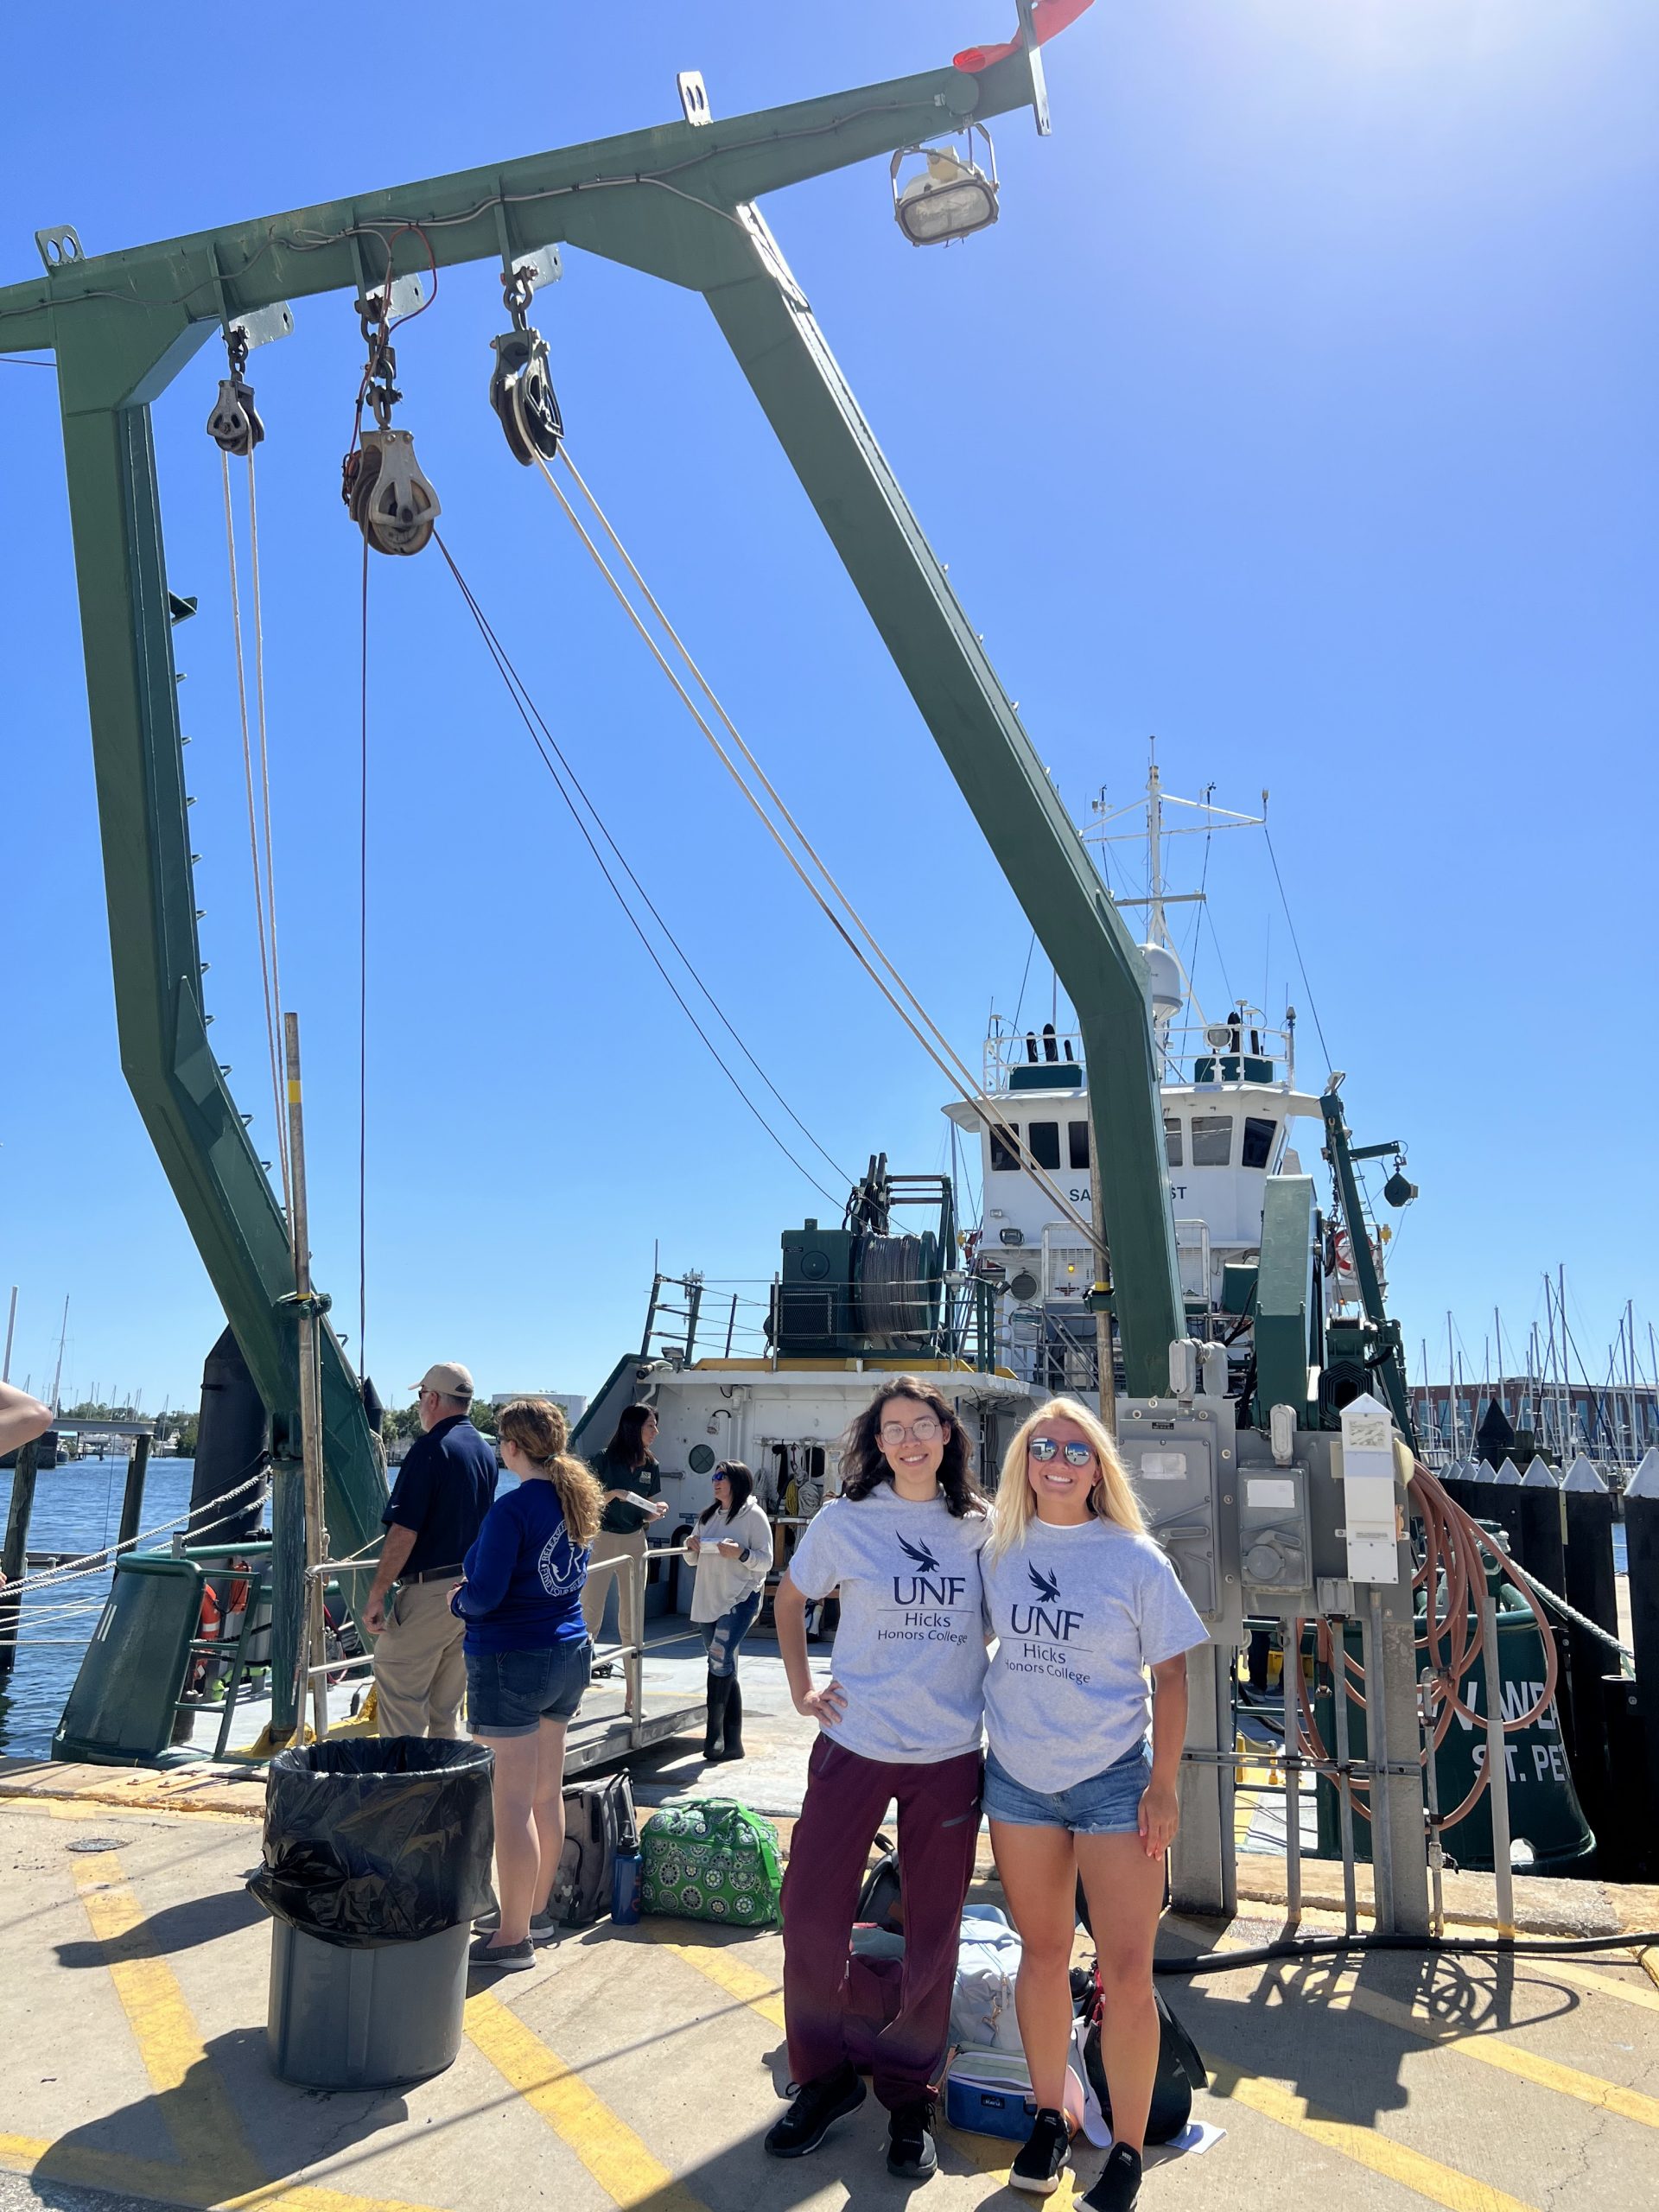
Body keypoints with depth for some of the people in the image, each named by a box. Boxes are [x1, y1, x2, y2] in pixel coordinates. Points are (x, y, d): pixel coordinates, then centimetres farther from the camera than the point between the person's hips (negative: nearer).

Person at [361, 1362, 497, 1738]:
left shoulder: (431, 1447, -14)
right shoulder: (484, 1451, 10)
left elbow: (403, 1531, -18)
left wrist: (376, 1593, -13)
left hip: (430, 1591, -8)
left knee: (398, 1694, 0)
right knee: (446, 1710, 16)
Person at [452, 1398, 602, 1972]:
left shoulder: (513, 1508, -20)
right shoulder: (577, 1500, 5)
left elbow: (484, 1595, -21)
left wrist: (457, 1600, 1)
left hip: (511, 1661, -8)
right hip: (568, 1654, 9)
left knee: (513, 1801, 1)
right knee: (548, 1794, 17)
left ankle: (513, 1938, 11)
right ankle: (536, 1912, 31)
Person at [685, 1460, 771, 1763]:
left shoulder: (754, 1516, -5)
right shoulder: (707, 1516, 14)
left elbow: (766, 1561, -7)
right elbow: (693, 1559, 19)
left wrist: (740, 1553, -23)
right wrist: (691, 1547, -3)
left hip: (740, 1600, -7)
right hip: (708, 1601, 7)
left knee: (720, 1660, -20)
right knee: (726, 1669, 10)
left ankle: (715, 1733, -9)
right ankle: (732, 1742, 16)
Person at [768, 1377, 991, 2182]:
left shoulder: (982, 1527, -1)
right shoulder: (844, 1522, -5)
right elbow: (791, 1599, 11)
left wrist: (999, 1692, 5)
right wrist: (800, 1689, 3)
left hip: (950, 1755, 1)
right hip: (855, 1745, -1)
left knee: (933, 1936, 9)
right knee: (810, 1917, 3)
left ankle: (907, 2095, 31)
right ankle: (824, 2077, 27)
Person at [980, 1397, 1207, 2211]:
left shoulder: (1136, 1560, -8)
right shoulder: (998, 1552, -2)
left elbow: (1170, 1675, -3)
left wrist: (1164, 1784, -7)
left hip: (1113, 1782, -2)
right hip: (1018, 1778, 2)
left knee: (1127, 1972, 0)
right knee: (1042, 1954, 15)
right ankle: (1048, 2118, 33)